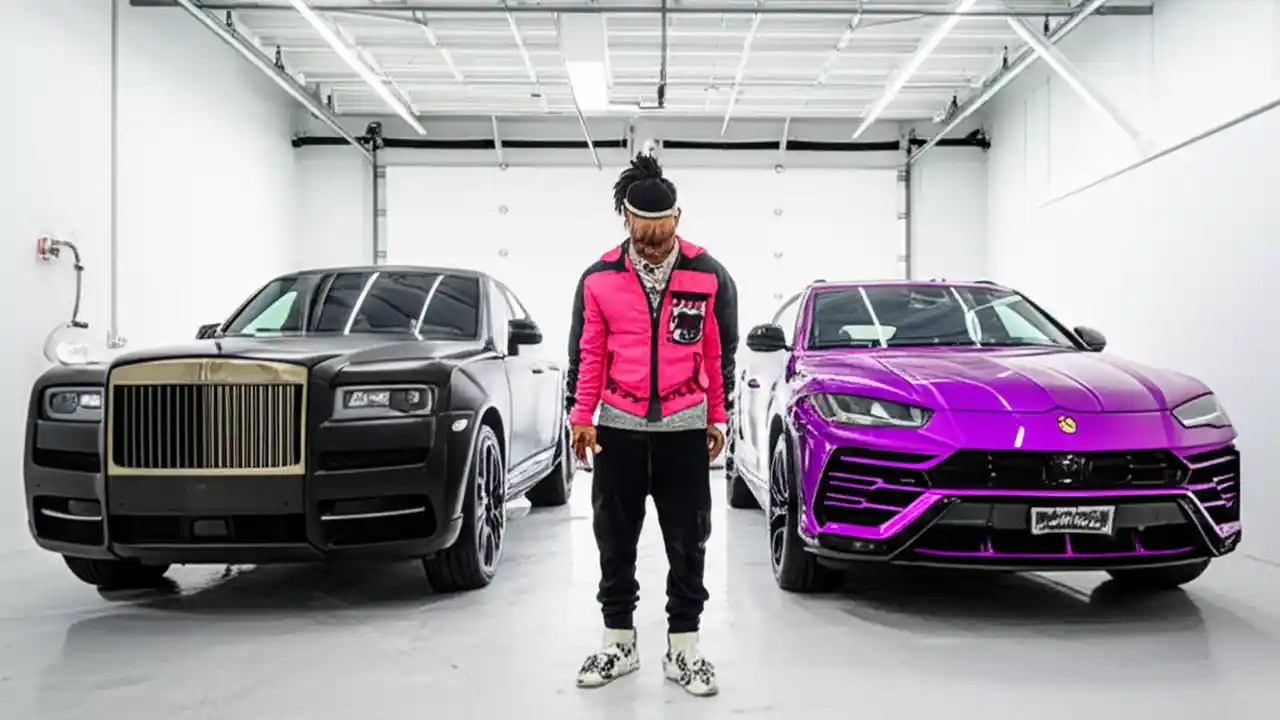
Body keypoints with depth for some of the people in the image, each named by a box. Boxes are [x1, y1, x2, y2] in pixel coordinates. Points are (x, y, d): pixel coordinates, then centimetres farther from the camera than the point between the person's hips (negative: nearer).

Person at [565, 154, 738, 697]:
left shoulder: (709, 276, -2)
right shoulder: (600, 278, -1)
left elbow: (720, 352, 5)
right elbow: (587, 353, 5)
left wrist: (718, 417, 6)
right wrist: (581, 415, -1)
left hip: (685, 428, -1)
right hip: (618, 427, 1)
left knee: (687, 544, 5)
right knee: (614, 541, 9)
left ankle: (683, 648, 19)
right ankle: (618, 642, 24)